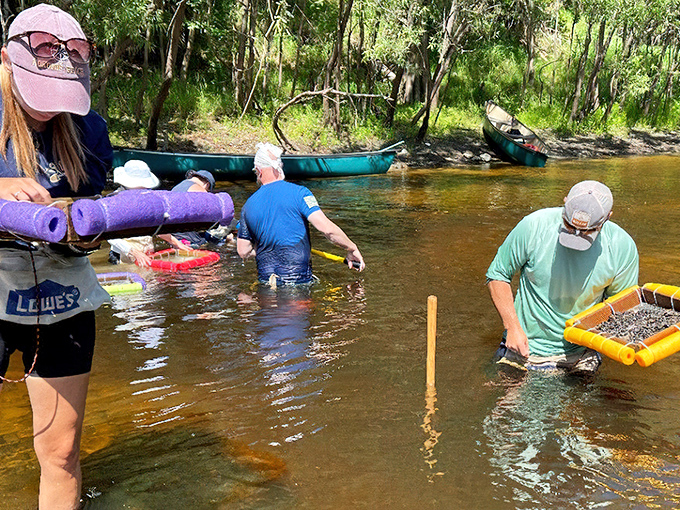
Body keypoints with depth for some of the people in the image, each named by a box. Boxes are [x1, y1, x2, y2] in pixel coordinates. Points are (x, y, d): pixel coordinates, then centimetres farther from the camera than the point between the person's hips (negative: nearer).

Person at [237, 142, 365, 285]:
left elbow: (243, 252, 12)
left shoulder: (248, 205, 7)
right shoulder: (299, 193, -4)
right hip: (299, 277, -3)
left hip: (265, 278, 4)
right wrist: (352, 249, 0)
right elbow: (327, 228, -14)